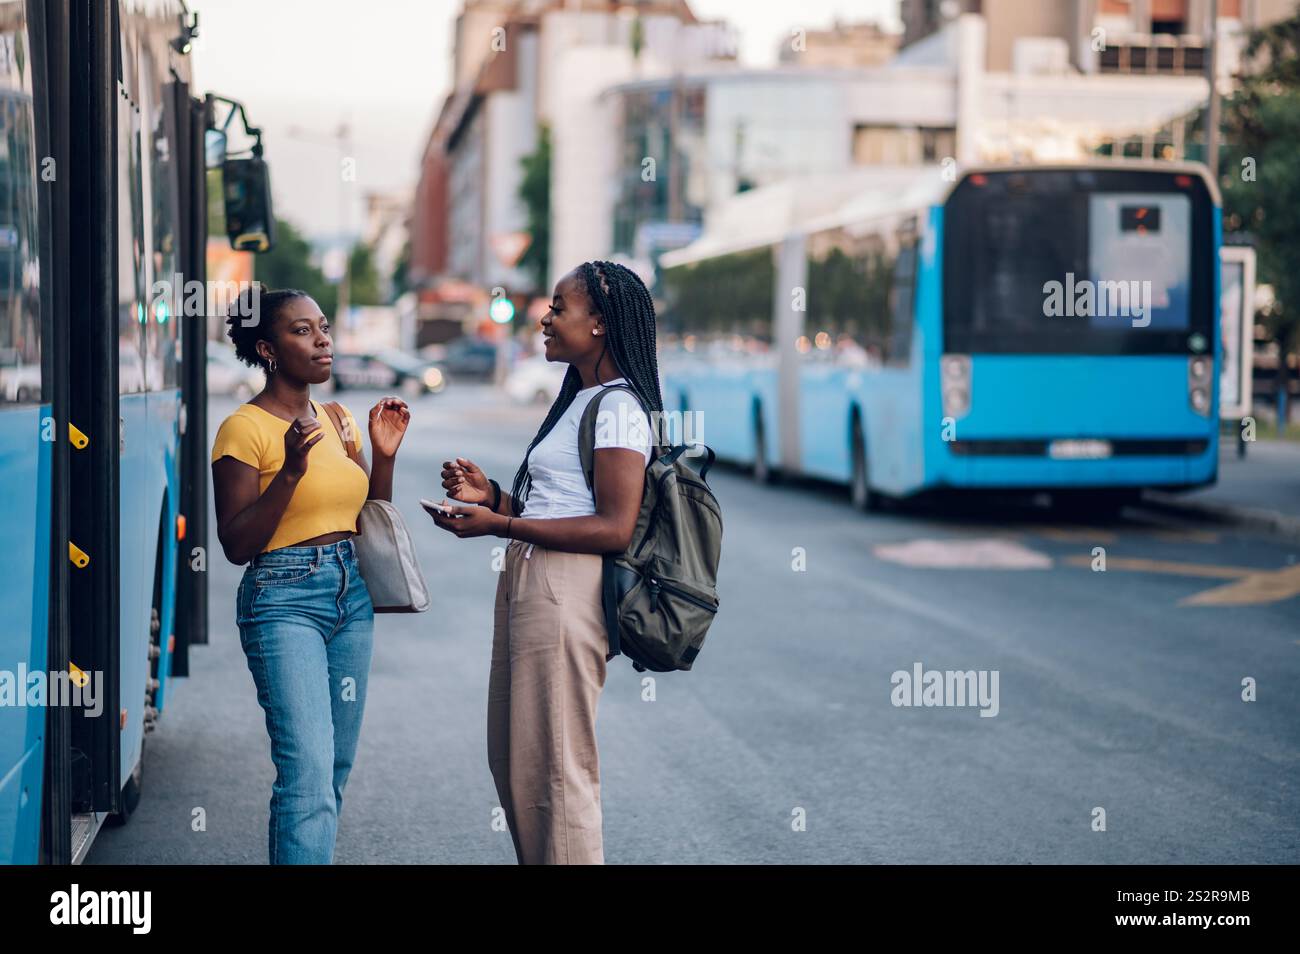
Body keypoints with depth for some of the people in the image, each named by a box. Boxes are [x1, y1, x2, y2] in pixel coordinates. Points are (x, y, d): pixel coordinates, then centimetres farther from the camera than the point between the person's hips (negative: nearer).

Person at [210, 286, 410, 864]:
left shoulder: (339, 421, 13)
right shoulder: (245, 429, -8)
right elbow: (236, 545, -11)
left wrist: (385, 455, 3)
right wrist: (291, 471, -21)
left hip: (352, 596, 7)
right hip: (284, 600, -7)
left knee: (333, 773, 9)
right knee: (309, 776, -15)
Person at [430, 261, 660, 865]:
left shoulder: (618, 408, -11)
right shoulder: (578, 401, 19)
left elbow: (614, 528, -19)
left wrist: (498, 524, -19)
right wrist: (490, 494, 7)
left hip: (566, 591, -10)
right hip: (526, 580, 10)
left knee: (552, 769, -4)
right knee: (513, 763, 15)